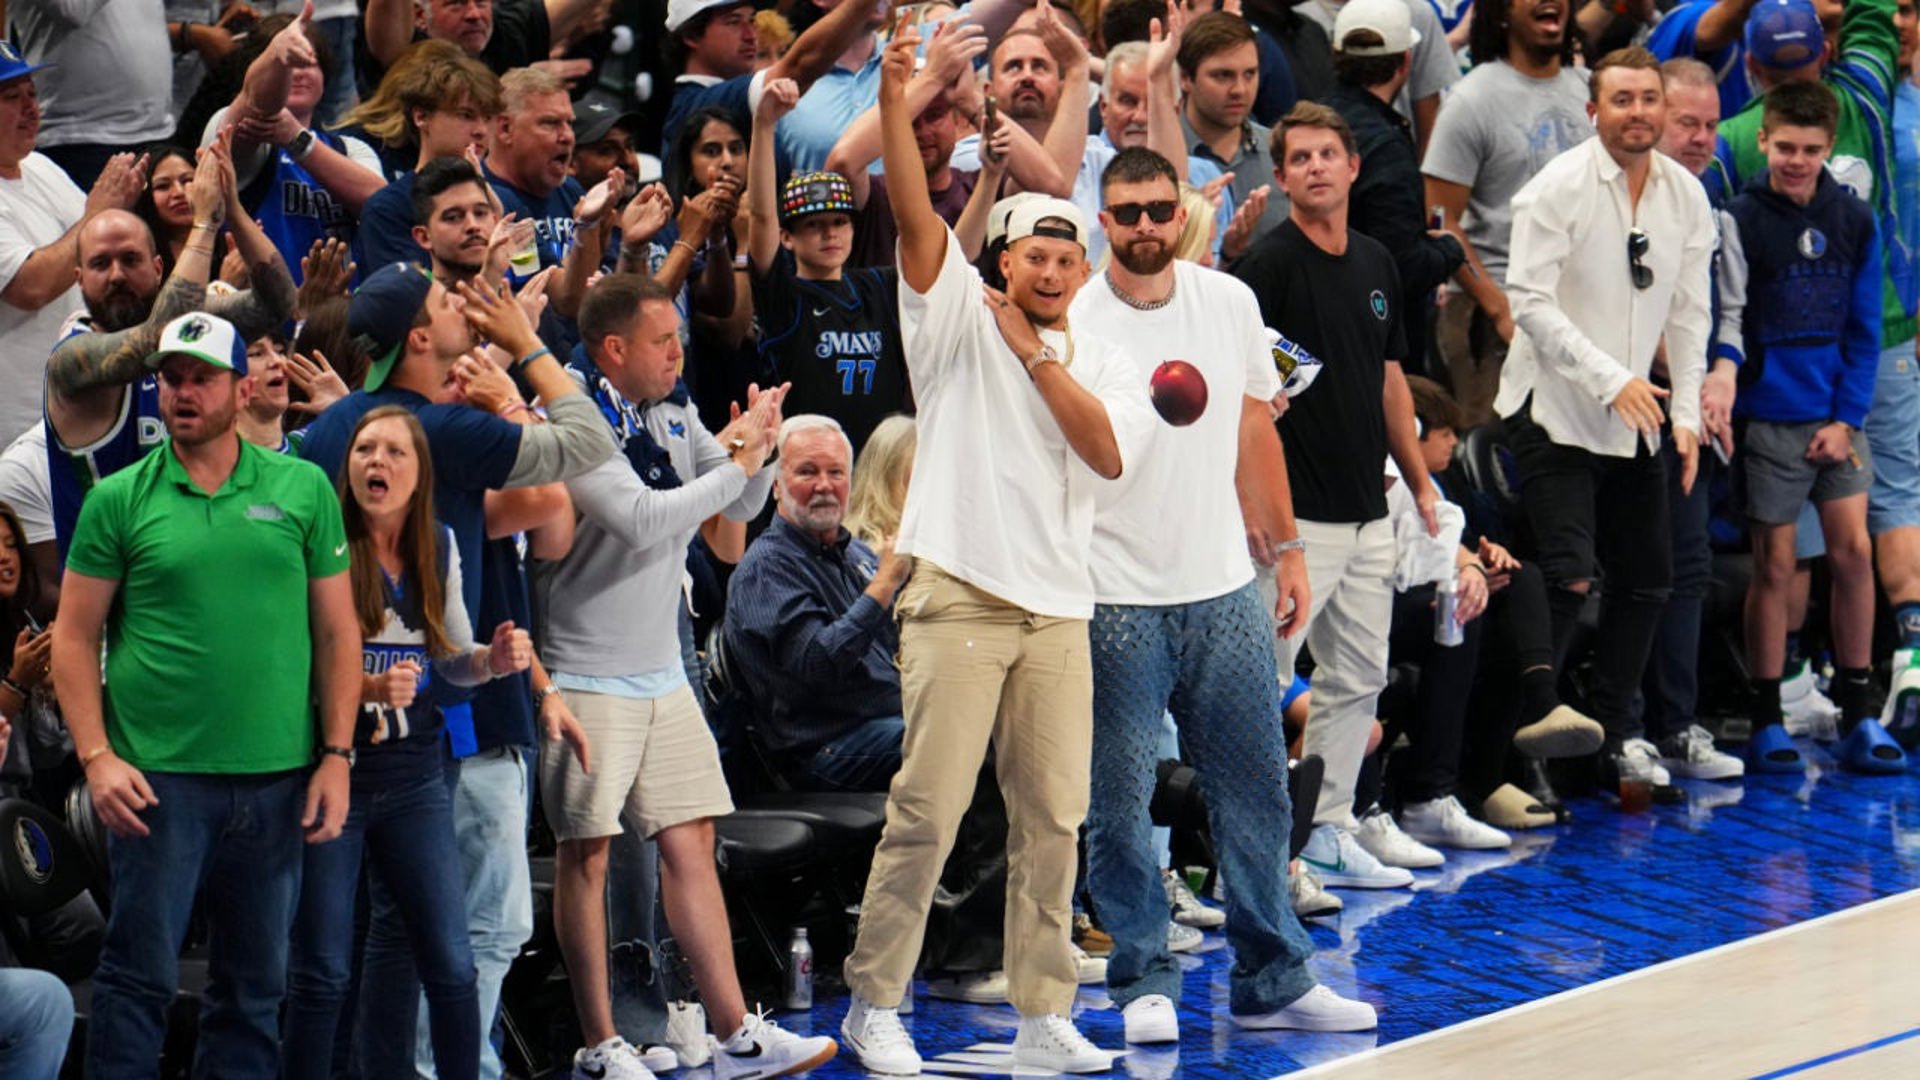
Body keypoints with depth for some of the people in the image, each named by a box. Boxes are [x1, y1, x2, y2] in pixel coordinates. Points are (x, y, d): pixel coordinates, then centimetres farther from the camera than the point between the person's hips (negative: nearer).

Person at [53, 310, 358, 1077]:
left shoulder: (302, 489, 5)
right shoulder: (118, 501, 0)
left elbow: (337, 631, 7)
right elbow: (74, 636, 1)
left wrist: (337, 756, 1)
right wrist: (95, 756, -9)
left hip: (277, 778, 2)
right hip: (157, 777, -2)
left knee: (257, 982, 10)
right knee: (140, 974, -1)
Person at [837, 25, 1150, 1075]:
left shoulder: (1099, 360, 14)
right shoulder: (960, 319, 4)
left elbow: (1108, 453, -3)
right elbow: (916, 213, -10)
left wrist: (1037, 355, -5)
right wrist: (893, 98, -22)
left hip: (1058, 609, 4)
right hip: (960, 594, -4)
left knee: (1053, 814, 6)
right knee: (928, 806, -7)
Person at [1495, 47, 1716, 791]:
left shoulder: (1686, 194, 5)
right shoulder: (1558, 188, -12)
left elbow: (1689, 312, 9)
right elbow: (1531, 301, -17)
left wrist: (1687, 413, 1)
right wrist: (1611, 380, -24)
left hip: (1635, 421, 6)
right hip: (1555, 412, -6)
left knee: (1646, 580, 10)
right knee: (1569, 581, -14)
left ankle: (1615, 730, 24)